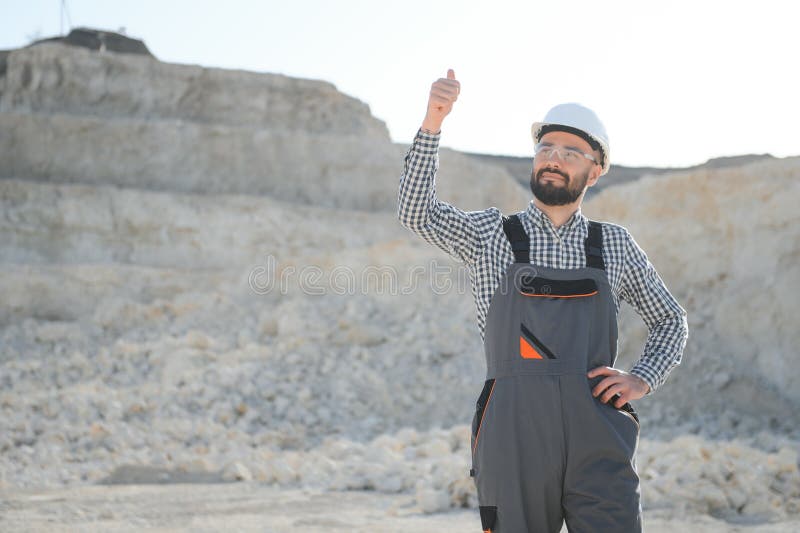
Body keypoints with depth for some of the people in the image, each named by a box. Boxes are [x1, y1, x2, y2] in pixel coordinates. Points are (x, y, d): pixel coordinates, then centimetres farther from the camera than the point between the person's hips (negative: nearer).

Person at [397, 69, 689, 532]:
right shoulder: (492, 234, 10)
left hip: (599, 441, 1)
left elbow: (671, 322, 24)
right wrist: (433, 122, -19)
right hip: (515, 437, -1)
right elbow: (417, 213, -6)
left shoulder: (614, 245, 15)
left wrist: (642, 379, 4)